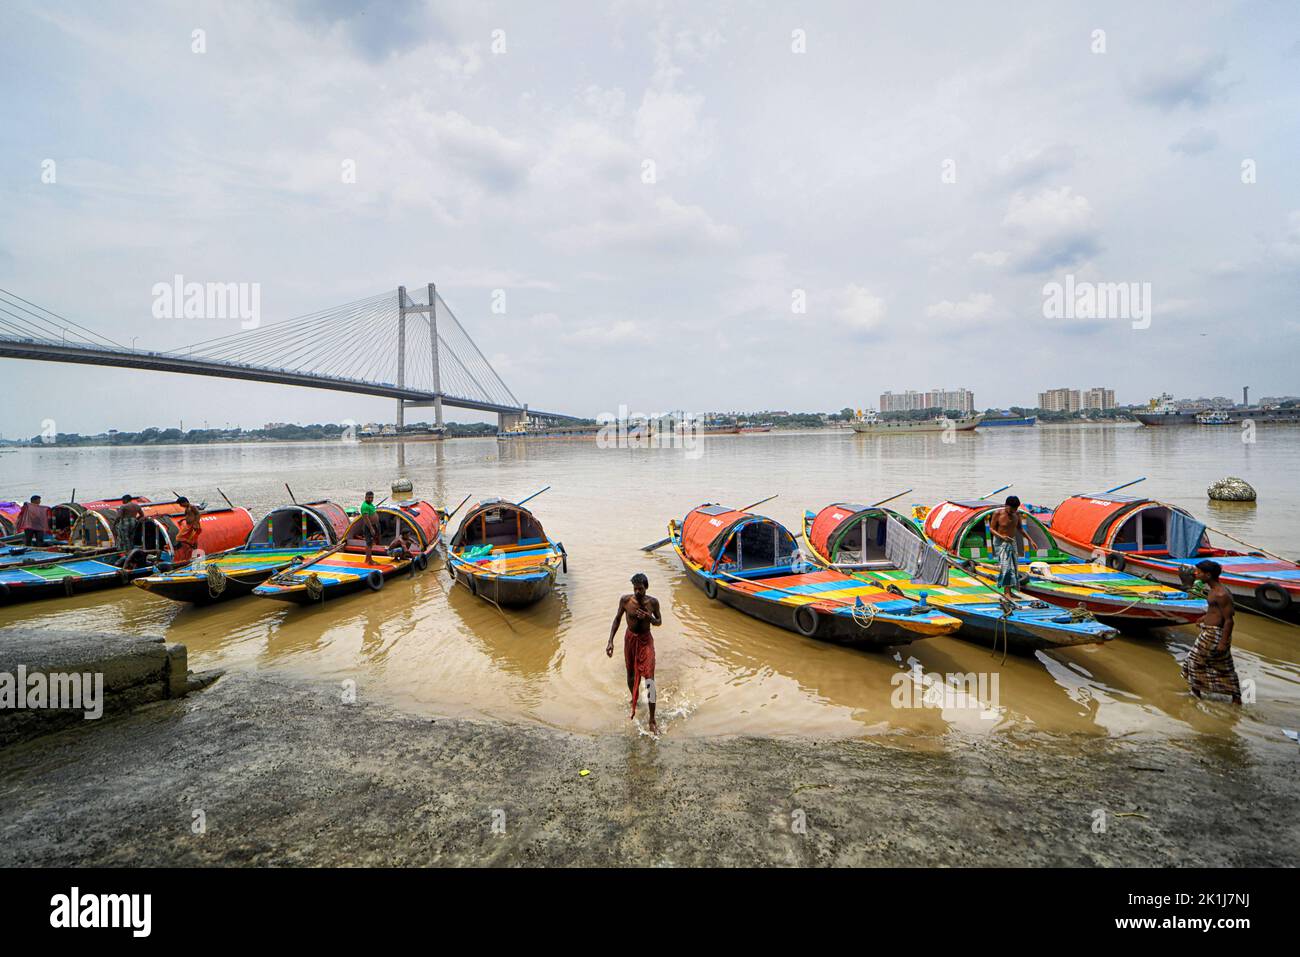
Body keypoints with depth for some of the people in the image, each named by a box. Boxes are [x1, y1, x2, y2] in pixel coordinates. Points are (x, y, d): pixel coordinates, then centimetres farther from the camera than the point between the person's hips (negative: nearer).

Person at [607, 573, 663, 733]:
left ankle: (652, 721, -1)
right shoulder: (625, 600, -15)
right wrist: (610, 641, -7)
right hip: (630, 639, 2)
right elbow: (617, 619, -1)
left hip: (646, 640, -2)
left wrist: (649, 618, -25)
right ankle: (634, 701, 49)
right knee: (631, 674, 18)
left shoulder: (653, 602, -16)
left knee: (649, 678, -7)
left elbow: (659, 622, -2)